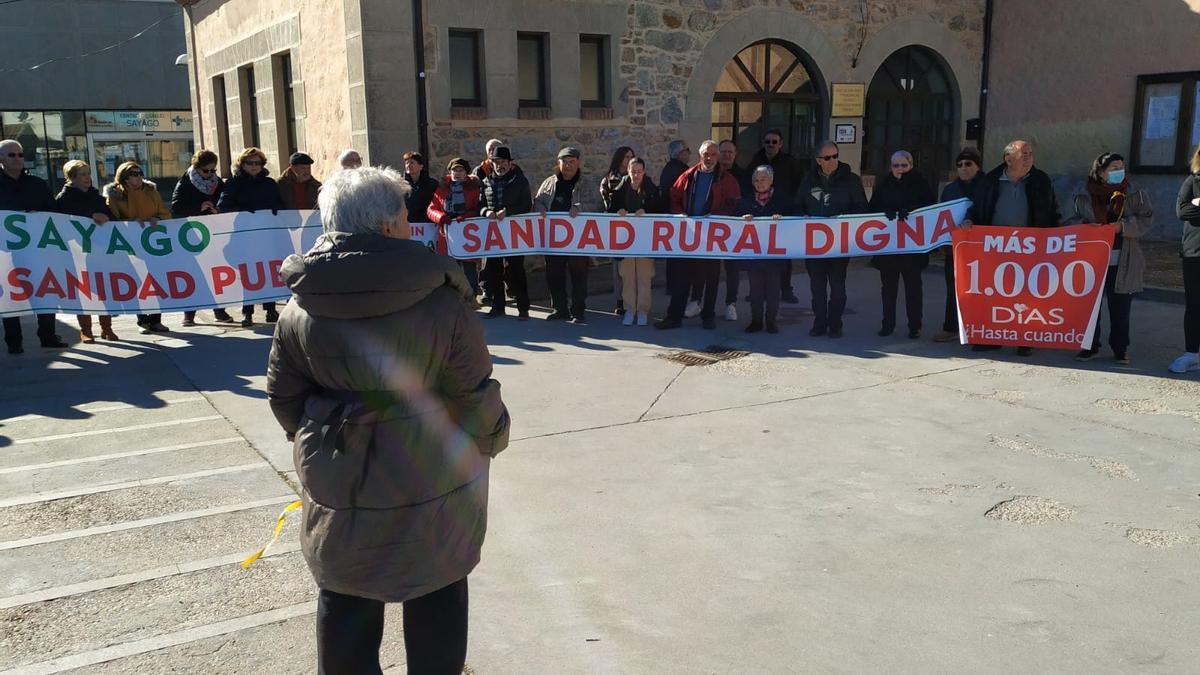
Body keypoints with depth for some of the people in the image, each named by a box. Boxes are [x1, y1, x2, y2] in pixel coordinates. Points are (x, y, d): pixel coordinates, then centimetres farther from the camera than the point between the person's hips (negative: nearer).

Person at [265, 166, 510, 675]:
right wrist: (491, 440, 8)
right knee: (435, 596, 17)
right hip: (431, 479, -3)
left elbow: (284, 396, 3)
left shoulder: (299, 309, -7)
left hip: (336, 481, 3)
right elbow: (474, 394, -11)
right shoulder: (440, 302, -17)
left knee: (344, 598, 20)